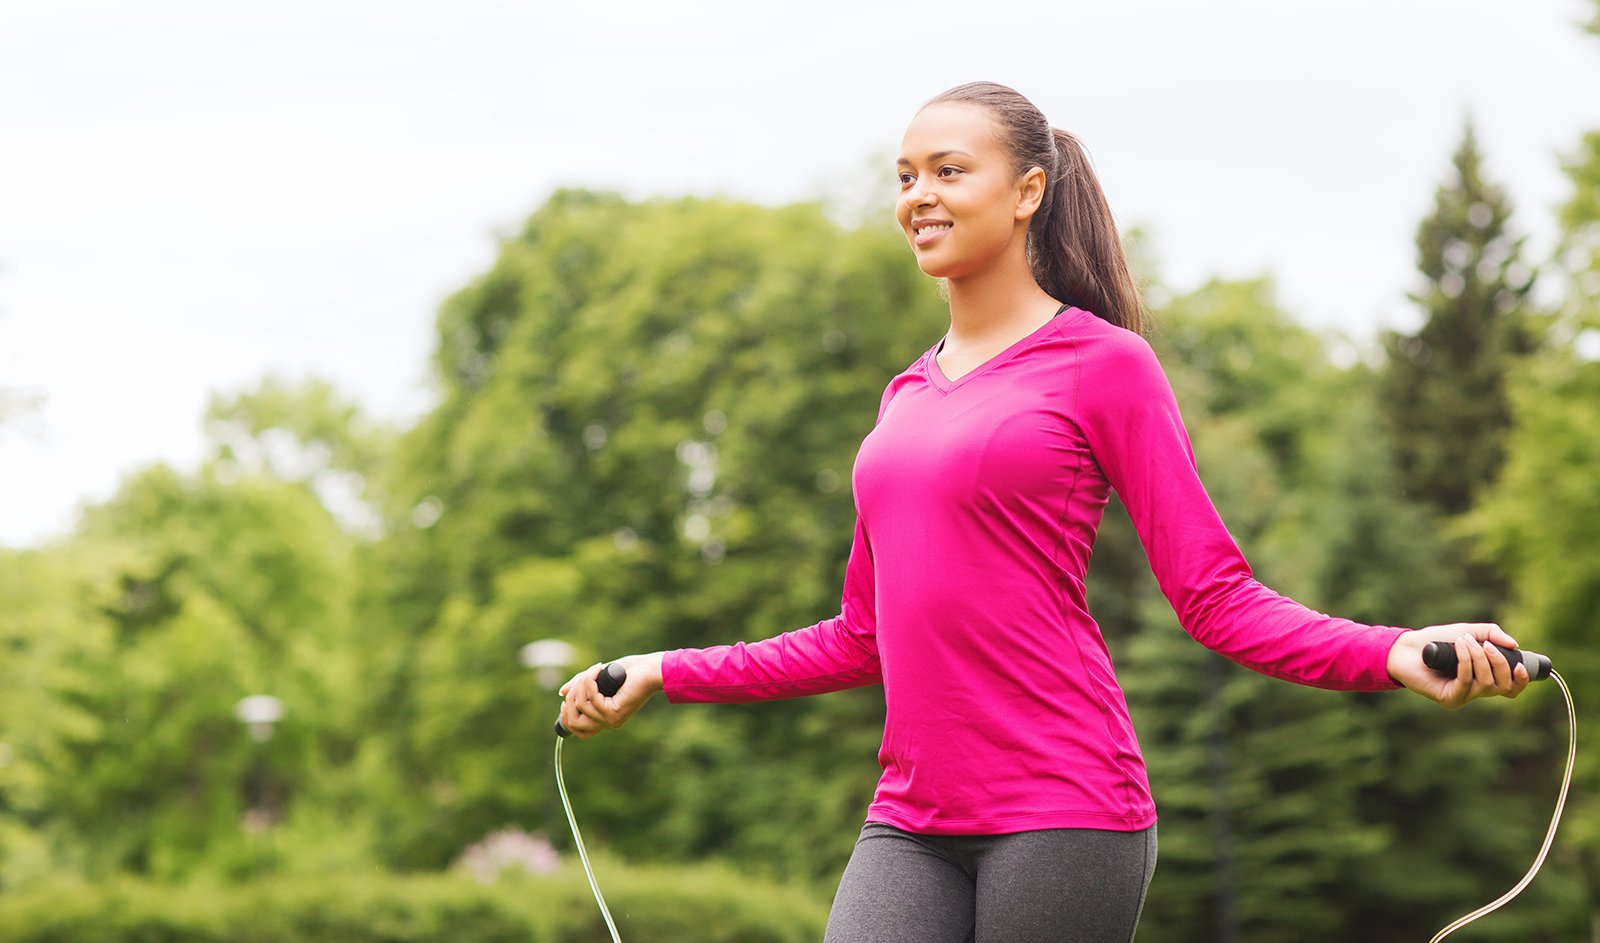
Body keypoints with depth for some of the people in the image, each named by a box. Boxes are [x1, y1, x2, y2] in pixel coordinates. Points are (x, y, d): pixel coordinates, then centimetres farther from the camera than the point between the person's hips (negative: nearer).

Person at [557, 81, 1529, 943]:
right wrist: (659, 675, 26)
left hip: (1064, 814, -5)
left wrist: (1392, 653, -19)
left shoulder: (1104, 363, 0)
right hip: (911, 824, 5)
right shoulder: (908, 395, 17)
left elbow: (1215, 594, -3)